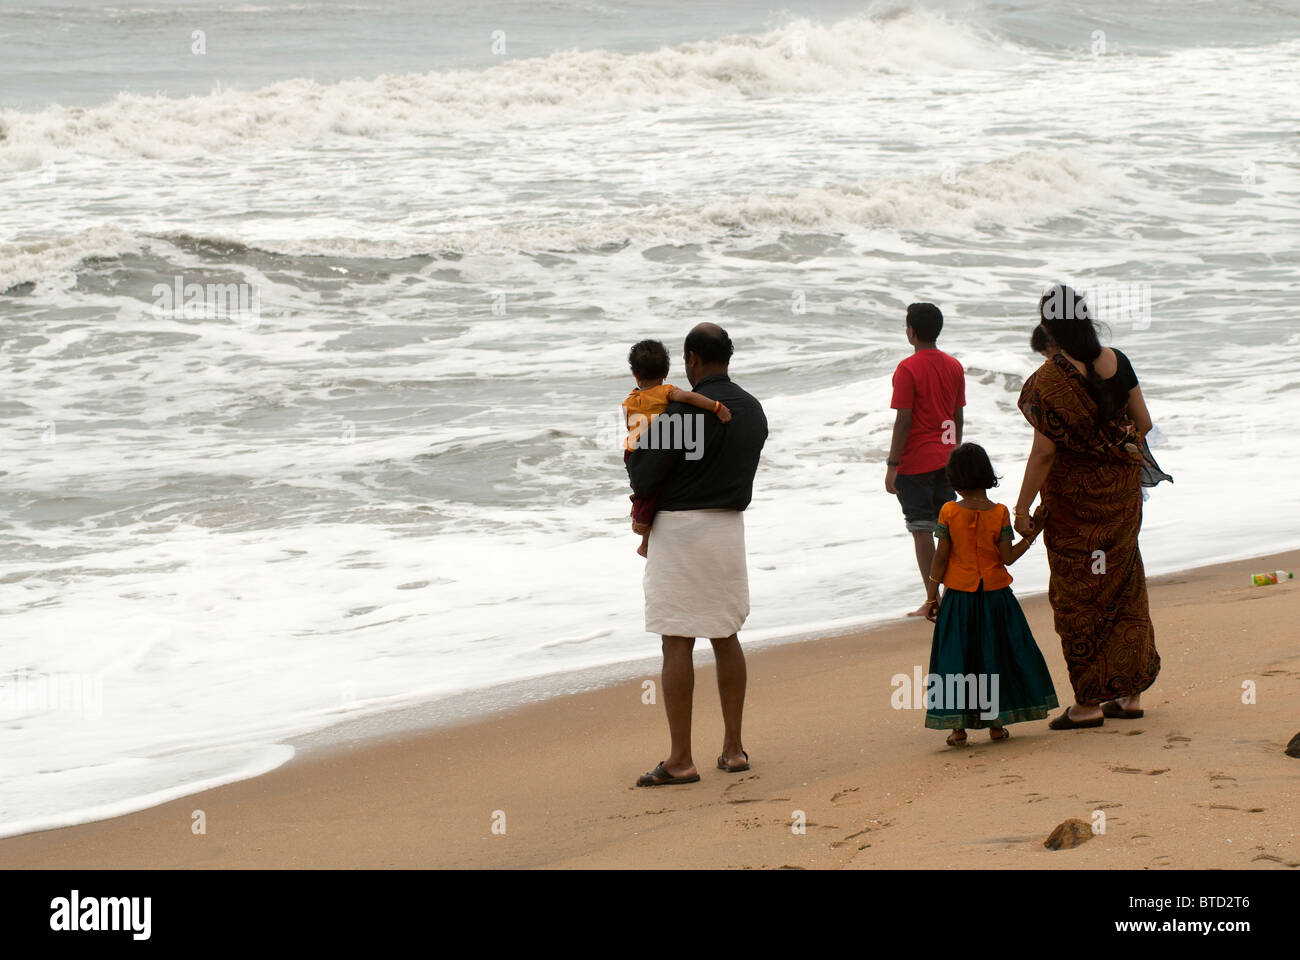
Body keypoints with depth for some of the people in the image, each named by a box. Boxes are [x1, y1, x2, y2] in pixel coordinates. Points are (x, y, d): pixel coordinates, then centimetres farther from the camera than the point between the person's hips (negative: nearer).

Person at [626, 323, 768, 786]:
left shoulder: (682, 411, -16)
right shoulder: (753, 411, 7)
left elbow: (643, 480, -15)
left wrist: (634, 447, 7)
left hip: (680, 527, -7)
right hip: (730, 526, 7)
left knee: (677, 643, -4)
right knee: (725, 637, 16)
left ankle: (680, 760, -4)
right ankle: (733, 749, 19)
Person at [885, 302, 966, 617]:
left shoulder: (908, 369, -14)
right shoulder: (954, 366, 6)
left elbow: (903, 420, -16)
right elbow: (958, 416, 11)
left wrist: (892, 465, -12)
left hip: (916, 462, -6)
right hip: (946, 458, 6)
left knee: (922, 530, -1)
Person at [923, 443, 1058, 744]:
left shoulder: (948, 513, -8)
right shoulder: (999, 513, -8)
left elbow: (940, 558, -7)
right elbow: (1008, 557, -8)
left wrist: (932, 597, 1)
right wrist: (1033, 532, 2)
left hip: (958, 596, -1)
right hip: (995, 596, 1)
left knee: (956, 659, 6)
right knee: (996, 656, 12)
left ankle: (958, 725, 4)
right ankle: (996, 722, 14)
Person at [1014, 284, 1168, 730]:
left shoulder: (1050, 379, -19)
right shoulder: (1116, 363, -2)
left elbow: (1044, 450, -20)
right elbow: (1143, 423, 5)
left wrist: (1023, 508, -13)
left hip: (1073, 494, -6)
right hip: (1122, 487, 6)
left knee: (1077, 594, 4)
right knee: (1123, 584, 15)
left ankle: (1089, 702, 6)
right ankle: (1130, 691, 20)